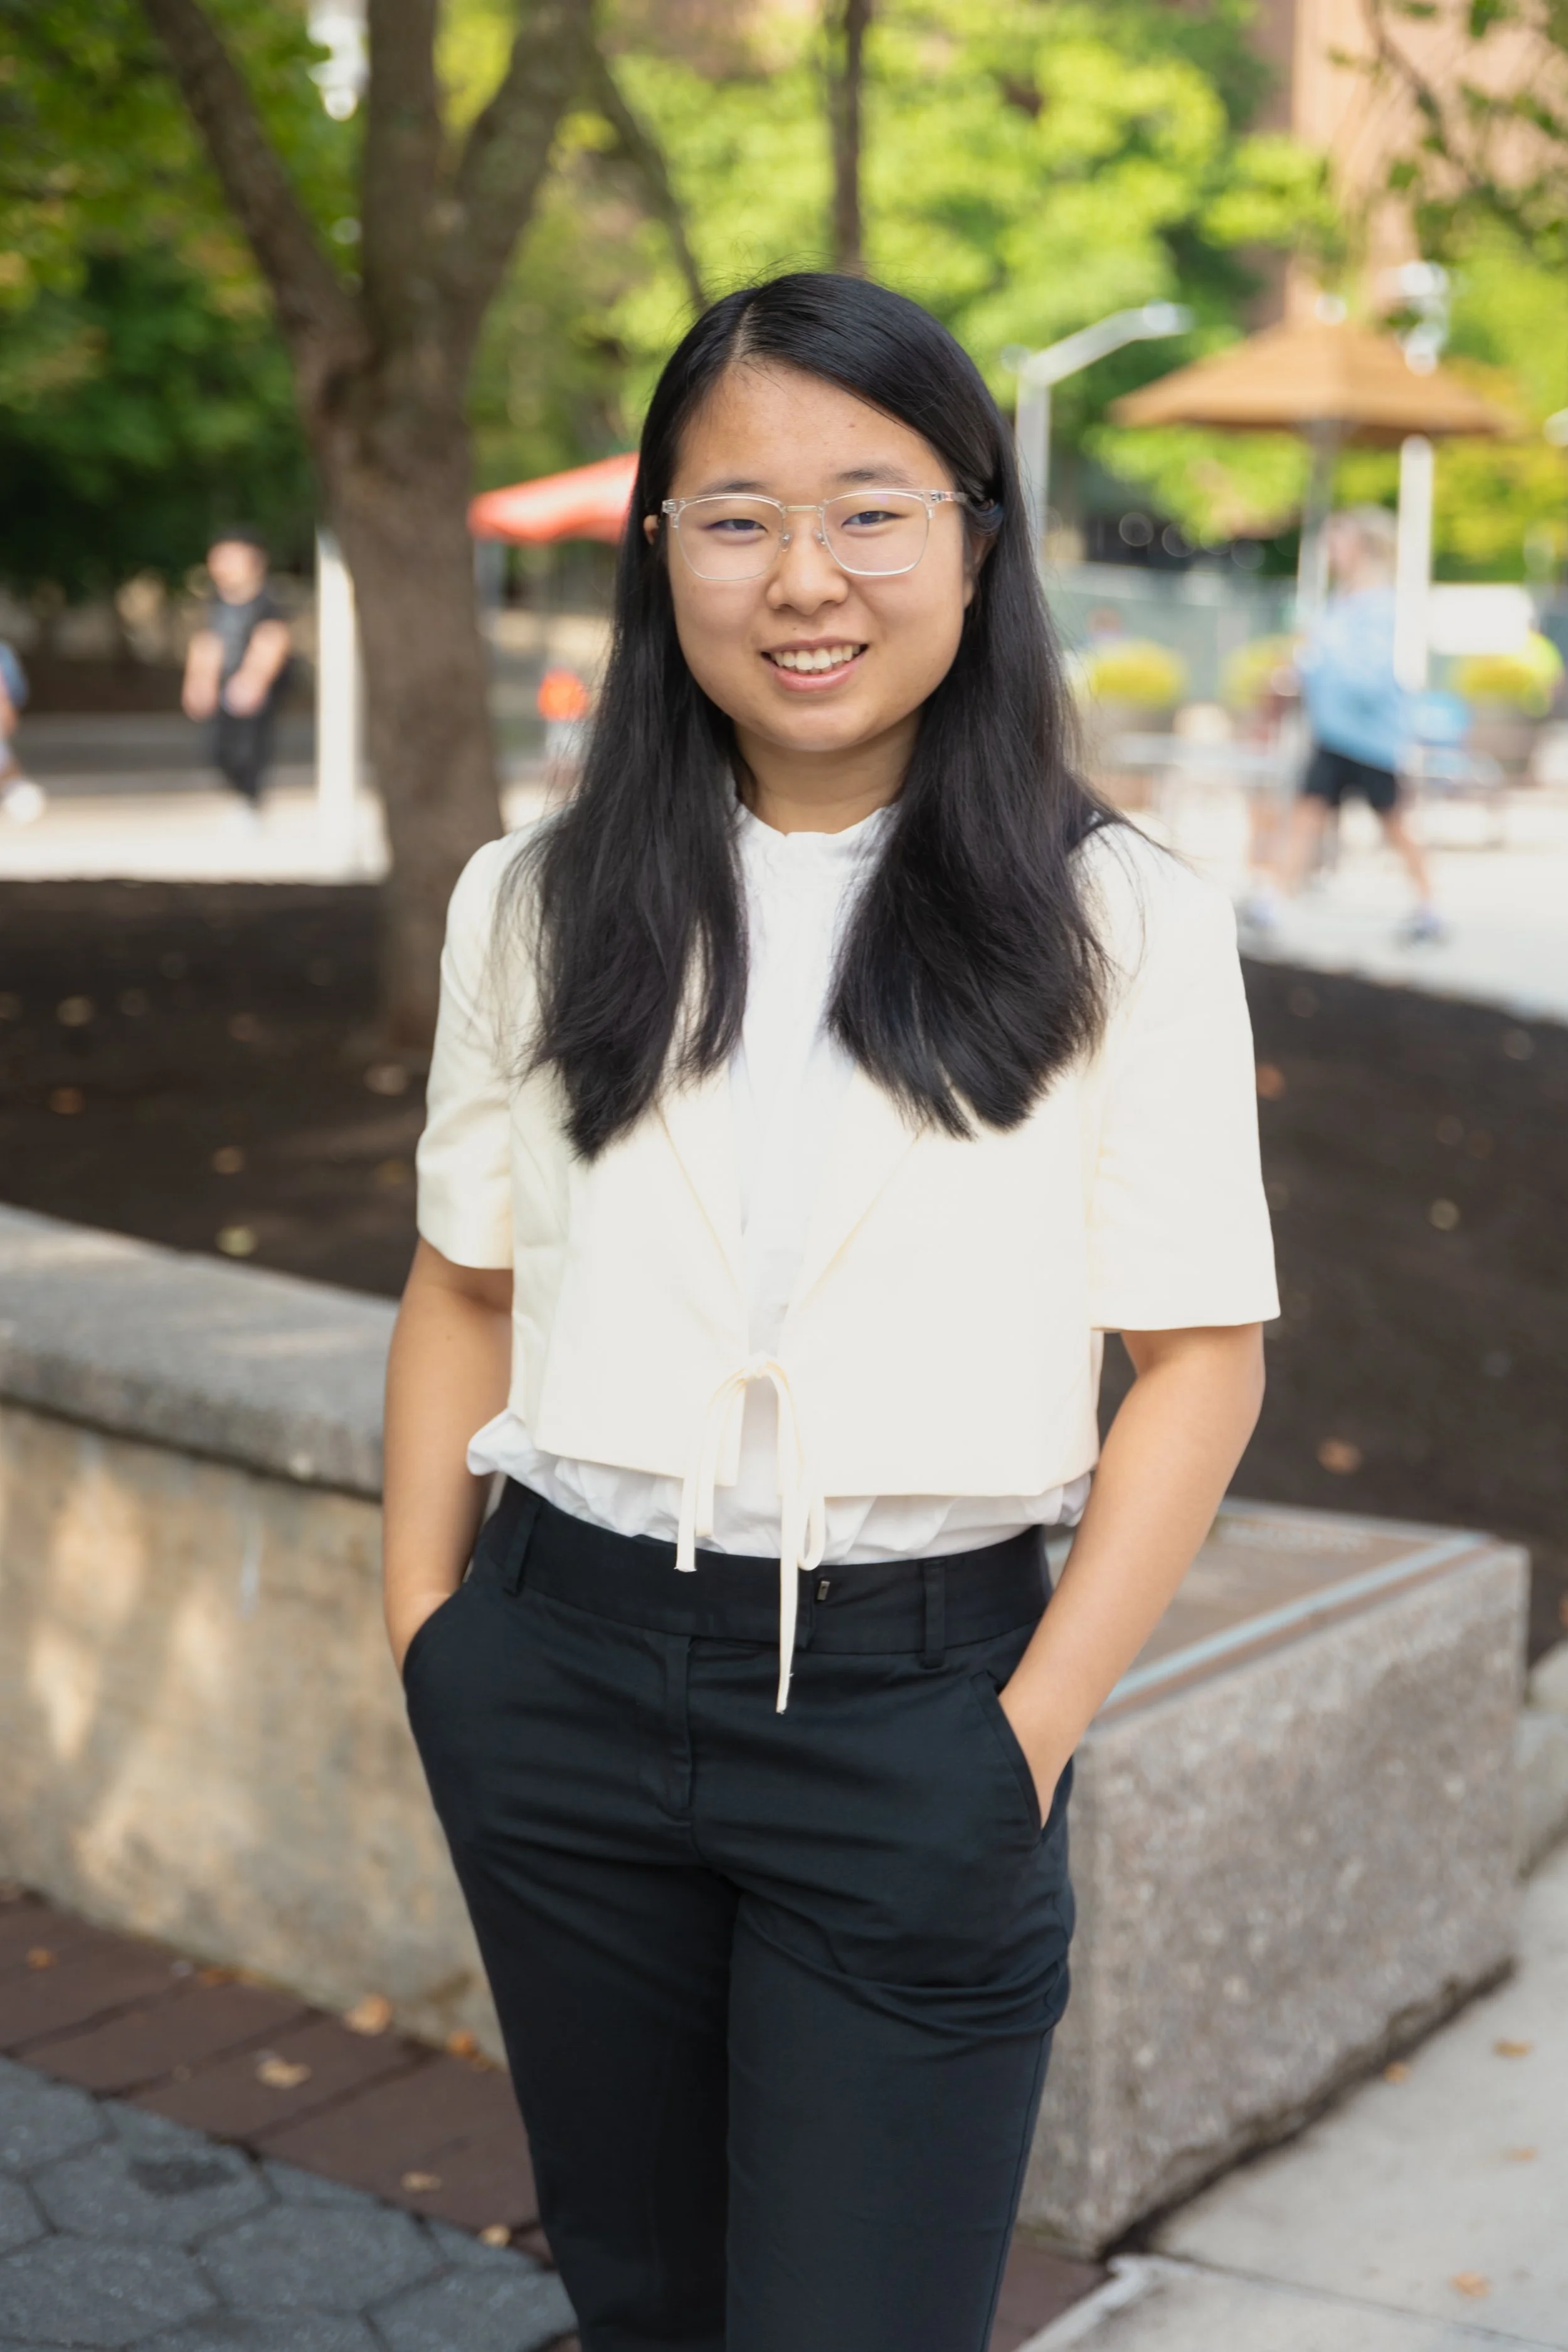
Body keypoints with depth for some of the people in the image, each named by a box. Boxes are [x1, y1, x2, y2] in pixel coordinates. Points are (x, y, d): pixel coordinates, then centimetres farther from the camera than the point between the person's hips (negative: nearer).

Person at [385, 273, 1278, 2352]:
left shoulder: (1127, 929, -5)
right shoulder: (538, 907, 4)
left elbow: (1201, 1359, -5)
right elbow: (466, 1285, 10)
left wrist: (1032, 1738, -10)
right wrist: (426, 1632, 3)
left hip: (913, 1695, -3)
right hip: (568, 1690, 3)